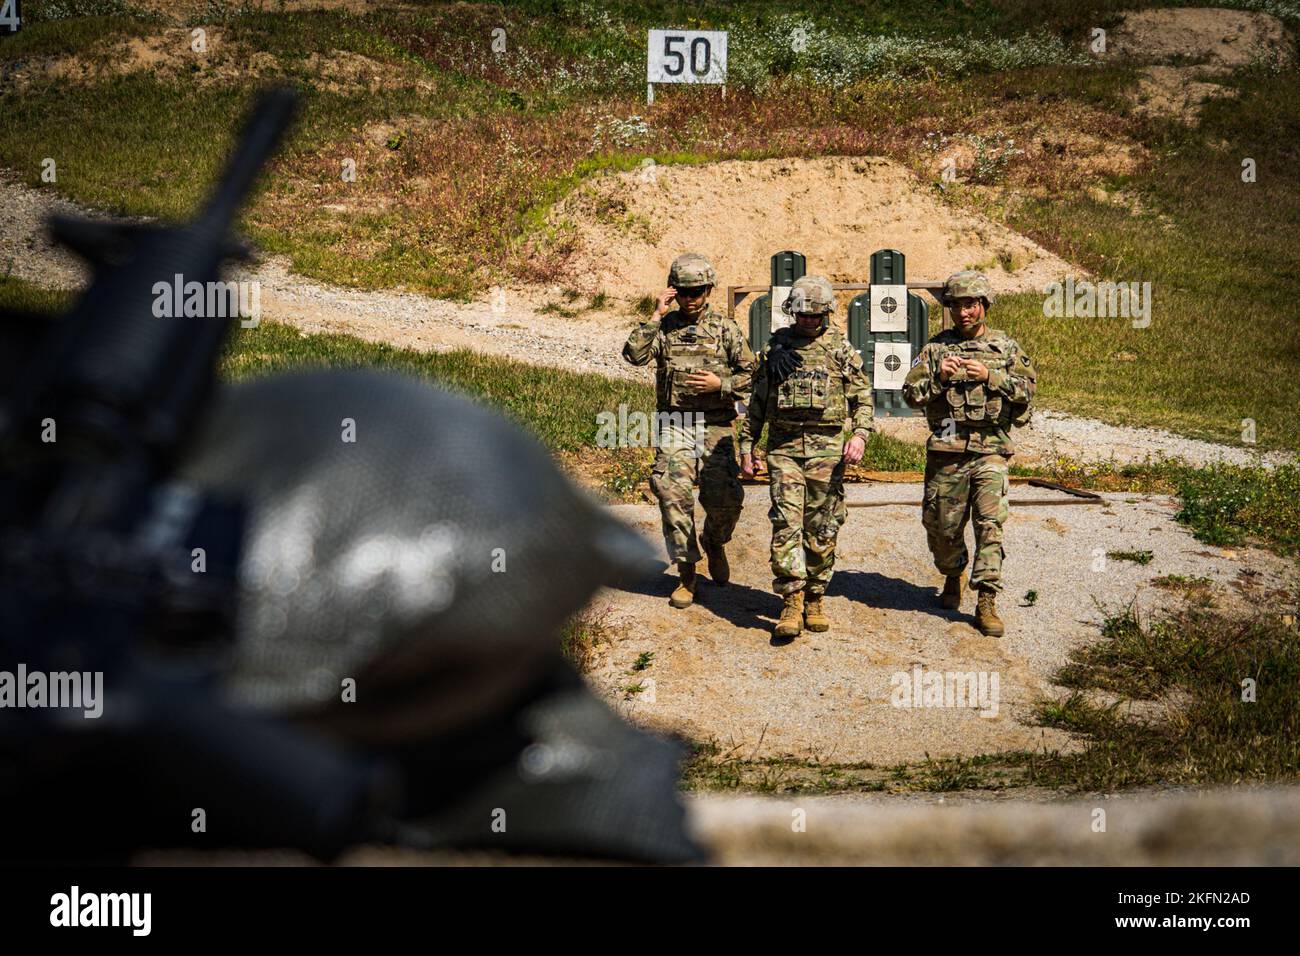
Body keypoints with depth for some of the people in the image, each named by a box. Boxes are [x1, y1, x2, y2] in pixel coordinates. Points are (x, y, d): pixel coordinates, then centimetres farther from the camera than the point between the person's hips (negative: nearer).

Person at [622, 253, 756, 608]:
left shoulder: (725, 328, 6)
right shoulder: (664, 327, 7)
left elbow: (752, 375, 6)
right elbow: (634, 354, -11)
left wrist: (720, 384, -9)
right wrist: (657, 316, -11)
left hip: (715, 425, 0)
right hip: (674, 424, 0)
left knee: (725, 498, -9)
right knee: (674, 493, -13)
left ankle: (714, 542, 26)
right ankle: (686, 574, -3)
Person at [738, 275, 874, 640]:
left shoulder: (841, 348, 7)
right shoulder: (775, 346, 10)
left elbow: (863, 398, 7)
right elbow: (757, 401, 15)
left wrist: (860, 434, -11)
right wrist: (746, 446, 11)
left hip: (826, 447, 0)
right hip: (783, 446, 0)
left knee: (822, 528, 3)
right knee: (786, 522, -11)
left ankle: (815, 599, 15)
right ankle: (791, 602, -12)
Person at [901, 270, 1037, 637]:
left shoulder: (1005, 347, 9)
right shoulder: (936, 347, 8)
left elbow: (1028, 388, -1)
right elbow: (910, 394, 3)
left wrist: (990, 376, -13)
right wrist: (937, 377, -14)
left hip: (991, 451, -1)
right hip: (946, 452, 1)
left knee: (991, 522, -13)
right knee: (942, 526, 8)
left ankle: (987, 602, -11)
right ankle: (953, 576, 38)